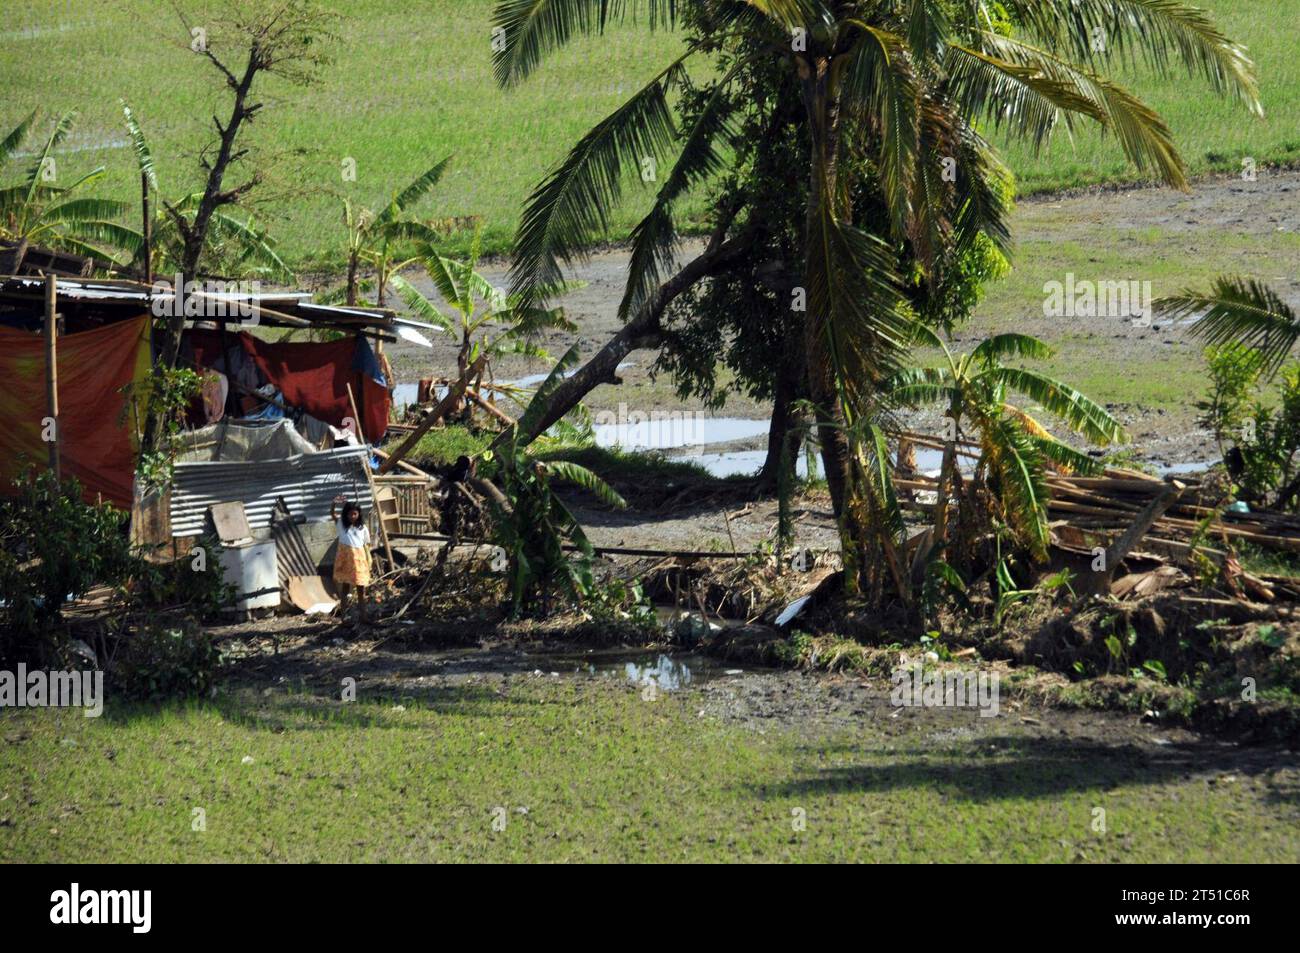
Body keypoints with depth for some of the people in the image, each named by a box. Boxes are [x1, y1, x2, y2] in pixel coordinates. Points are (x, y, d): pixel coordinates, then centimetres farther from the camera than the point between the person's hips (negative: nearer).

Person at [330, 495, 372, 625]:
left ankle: (364, 615, 11)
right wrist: (335, 503, -27)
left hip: (359, 557, 1)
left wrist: (369, 563, 3)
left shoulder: (363, 528, 3)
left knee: (361, 588, 5)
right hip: (345, 557, -1)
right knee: (345, 586, 7)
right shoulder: (341, 524, 2)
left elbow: (366, 546, 5)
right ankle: (343, 613, 13)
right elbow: (332, 513, -7)